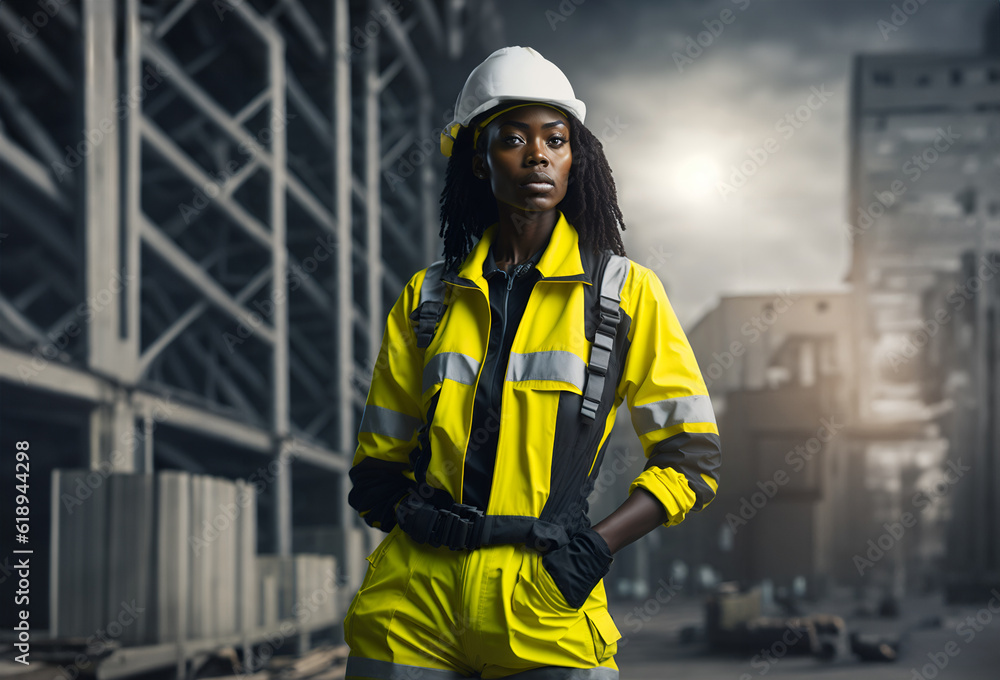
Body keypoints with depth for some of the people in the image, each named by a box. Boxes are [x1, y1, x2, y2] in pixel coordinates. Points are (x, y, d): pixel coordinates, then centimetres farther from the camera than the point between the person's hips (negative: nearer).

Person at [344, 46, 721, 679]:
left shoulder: (626, 291, 5)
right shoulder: (429, 296, 10)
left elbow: (692, 456, 5)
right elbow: (378, 460, 15)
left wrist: (598, 544, -9)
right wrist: (413, 511, -7)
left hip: (546, 604, -2)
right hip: (412, 599, 2)